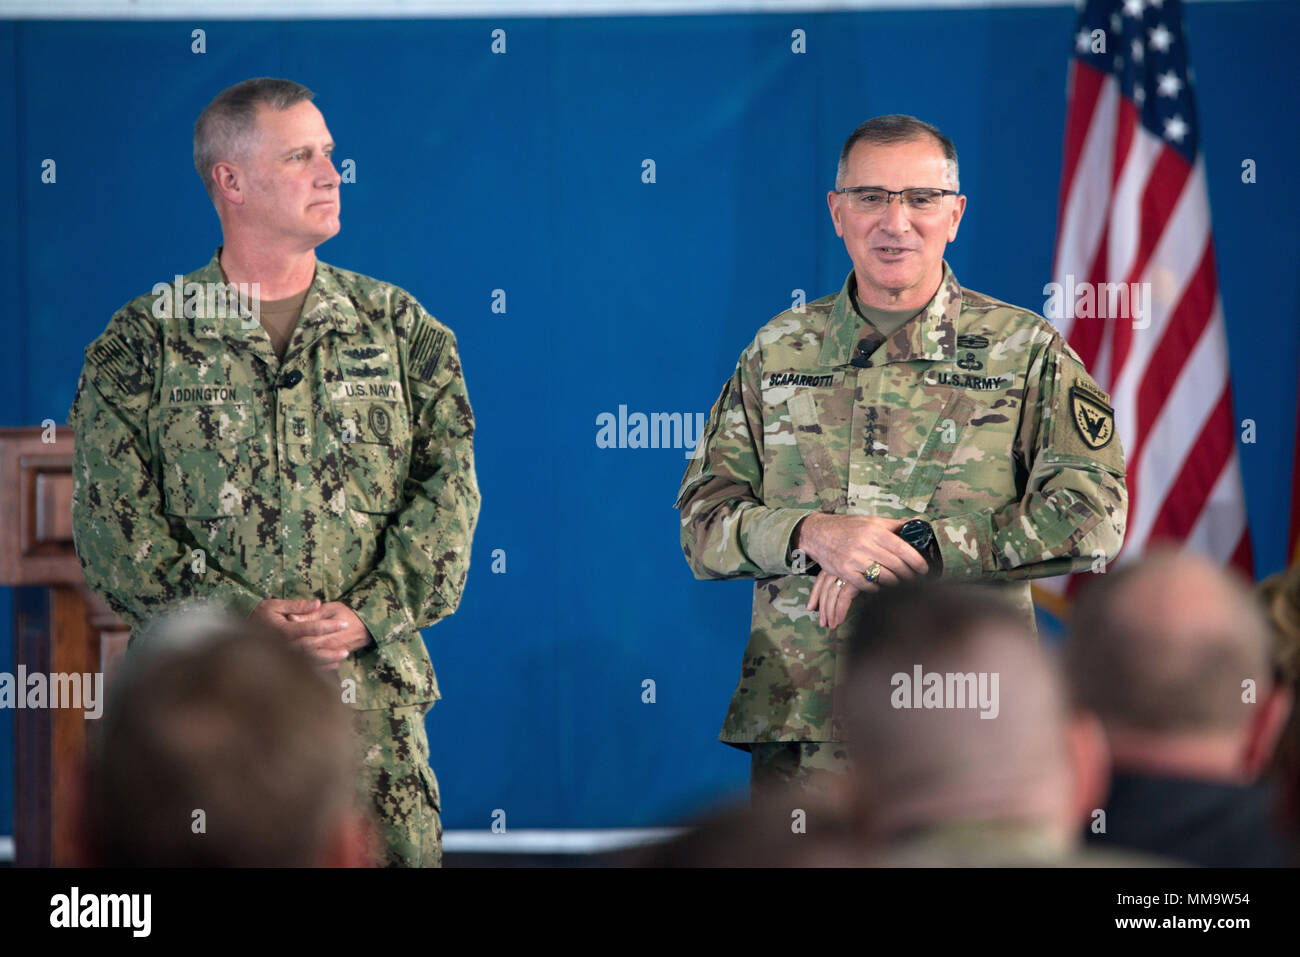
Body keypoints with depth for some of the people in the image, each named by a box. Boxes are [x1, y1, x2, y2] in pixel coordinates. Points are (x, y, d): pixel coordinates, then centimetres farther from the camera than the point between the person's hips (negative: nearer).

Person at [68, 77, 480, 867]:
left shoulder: (399, 328, 11)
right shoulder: (144, 343, 5)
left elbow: (449, 483, 4)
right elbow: (110, 507, -3)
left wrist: (371, 615, -10)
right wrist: (236, 616, -14)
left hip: (374, 690, 2)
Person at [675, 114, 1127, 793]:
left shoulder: (1024, 350, 6)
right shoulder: (778, 351, 14)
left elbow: (1095, 513, -6)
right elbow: (703, 524, 10)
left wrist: (920, 545, -15)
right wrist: (810, 534, -12)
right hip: (800, 719, 2)